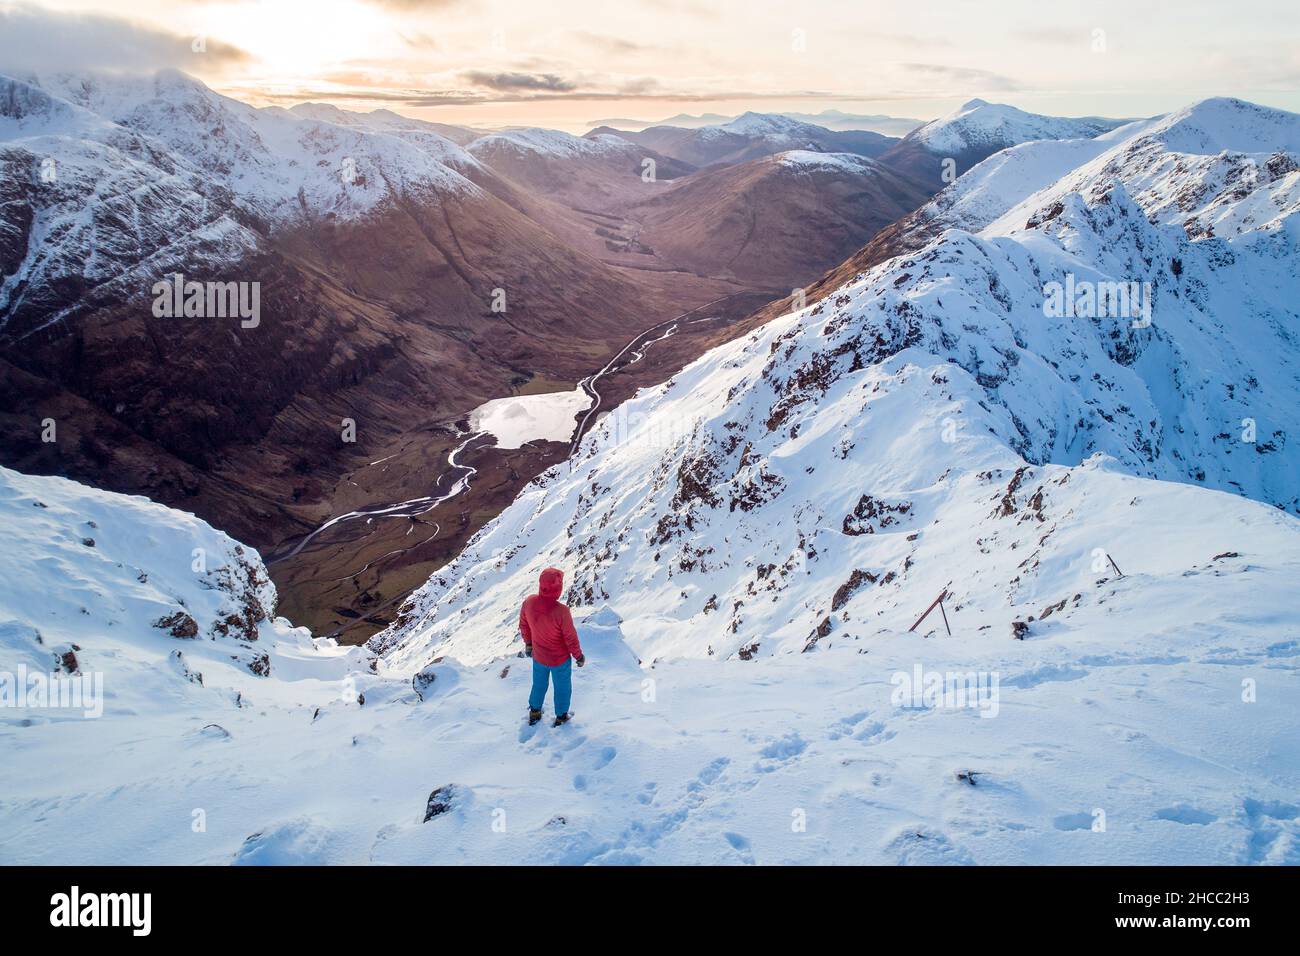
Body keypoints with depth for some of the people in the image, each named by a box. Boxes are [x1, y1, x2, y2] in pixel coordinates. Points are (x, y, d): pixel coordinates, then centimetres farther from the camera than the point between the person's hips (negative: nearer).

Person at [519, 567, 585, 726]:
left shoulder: (529, 602, -24)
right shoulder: (561, 612, -39)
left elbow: (523, 625, -4)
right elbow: (571, 638, -24)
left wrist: (528, 643, 16)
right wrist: (578, 656, -4)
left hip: (538, 656, 4)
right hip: (560, 660, -4)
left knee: (539, 684, 31)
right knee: (562, 688, 24)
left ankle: (534, 713, 51)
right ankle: (561, 717, 45)